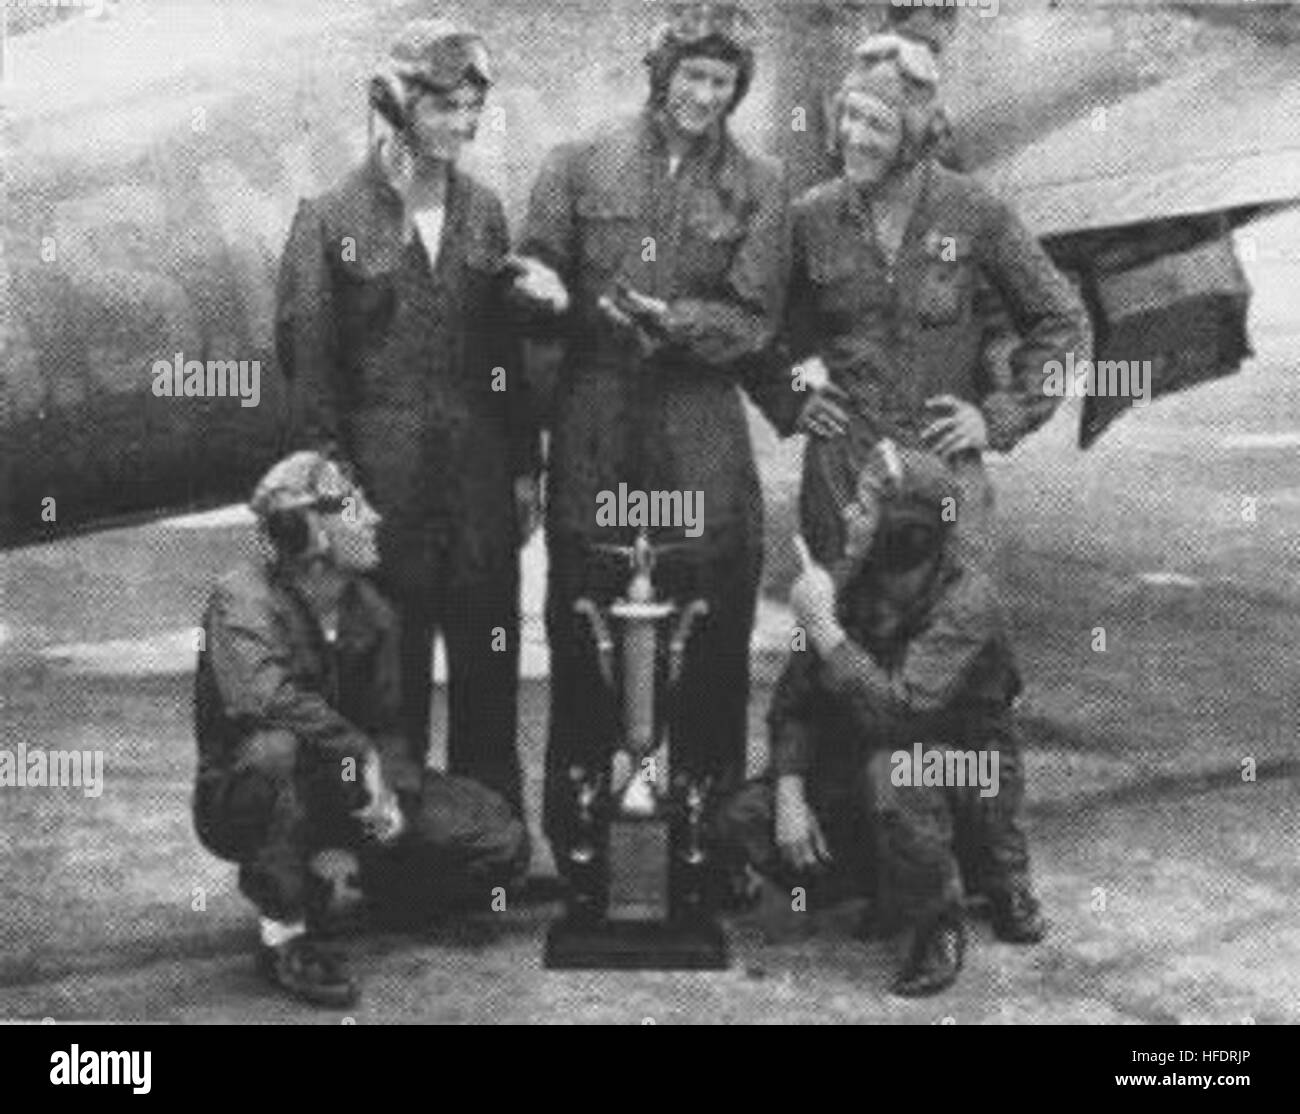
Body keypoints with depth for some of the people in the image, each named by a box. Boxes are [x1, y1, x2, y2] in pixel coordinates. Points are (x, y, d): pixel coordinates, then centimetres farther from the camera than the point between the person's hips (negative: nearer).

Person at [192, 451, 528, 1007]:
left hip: (346, 794, 6)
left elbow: (387, 724, 4)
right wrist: (361, 758, -32)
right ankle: (283, 934, -25)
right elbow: (262, 696, -39)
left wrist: (393, 793, -17)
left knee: (501, 844, -7)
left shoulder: (372, 611, 2)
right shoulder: (243, 597, -20)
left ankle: (376, 882, 19)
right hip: (241, 802, -6)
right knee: (274, 748, -43)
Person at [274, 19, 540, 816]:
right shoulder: (332, 220, -3)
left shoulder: (482, 211, 9)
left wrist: (526, 466, 9)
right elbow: (306, 356, -4)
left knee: (490, 672, 8)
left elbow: (507, 346, 12)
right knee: (390, 678, 4)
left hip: (481, 477, 4)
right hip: (383, 479, -4)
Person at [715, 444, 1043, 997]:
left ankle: (939, 925, -14)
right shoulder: (847, 582, -7)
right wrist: (790, 793, -14)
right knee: (743, 825, -11)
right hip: (861, 762, 6)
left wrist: (824, 629, -33)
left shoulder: (965, 600, -26)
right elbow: (795, 700, -1)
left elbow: (899, 712, -38)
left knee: (894, 770, -40)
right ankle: (895, 886, 7)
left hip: (971, 776, -6)